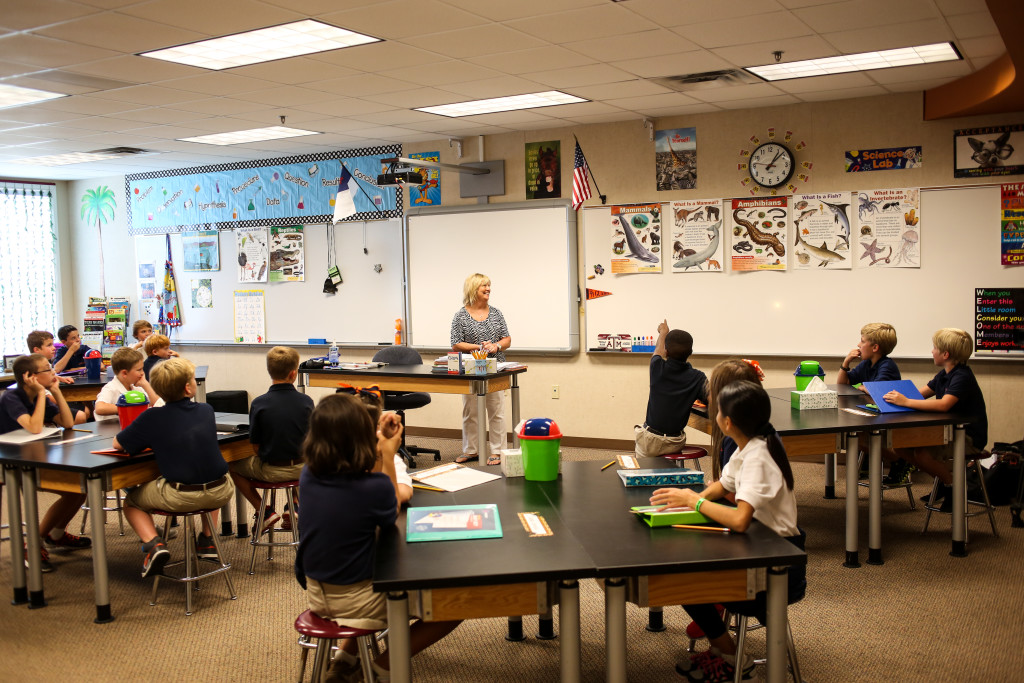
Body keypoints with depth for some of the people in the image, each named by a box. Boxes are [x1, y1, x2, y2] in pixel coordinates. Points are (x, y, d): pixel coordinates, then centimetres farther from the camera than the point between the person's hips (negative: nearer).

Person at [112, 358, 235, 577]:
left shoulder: (152, 418, -3)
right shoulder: (206, 410, 7)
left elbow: (117, 443, 8)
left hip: (179, 498, -3)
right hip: (220, 494, 4)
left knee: (130, 501, 23)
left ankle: (153, 544, 0)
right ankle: (207, 541, 32)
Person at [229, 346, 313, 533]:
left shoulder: (259, 404, -15)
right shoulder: (306, 402, -9)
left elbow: (255, 446, -7)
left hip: (270, 471, -3)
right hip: (300, 469, 3)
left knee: (233, 467, 23)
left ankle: (264, 511, 14)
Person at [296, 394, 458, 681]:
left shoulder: (308, 476, -8)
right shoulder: (375, 486, -26)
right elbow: (391, 516, -3)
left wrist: (379, 441, 3)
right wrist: (388, 455, -4)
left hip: (316, 594, 7)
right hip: (355, 601, -7)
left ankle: (348, 656, 26)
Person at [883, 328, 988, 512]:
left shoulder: (962, 376, -21)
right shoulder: (944, 374, 8)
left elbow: (943, 405, -35)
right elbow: (921, 394, 14)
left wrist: (906, 402, -35)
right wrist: (898, 397, -4)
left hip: (970, 438, -9)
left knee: (922, 454, -28)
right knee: (902, 446, -2)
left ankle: (953, 484, -1)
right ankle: (944, 482, 14)